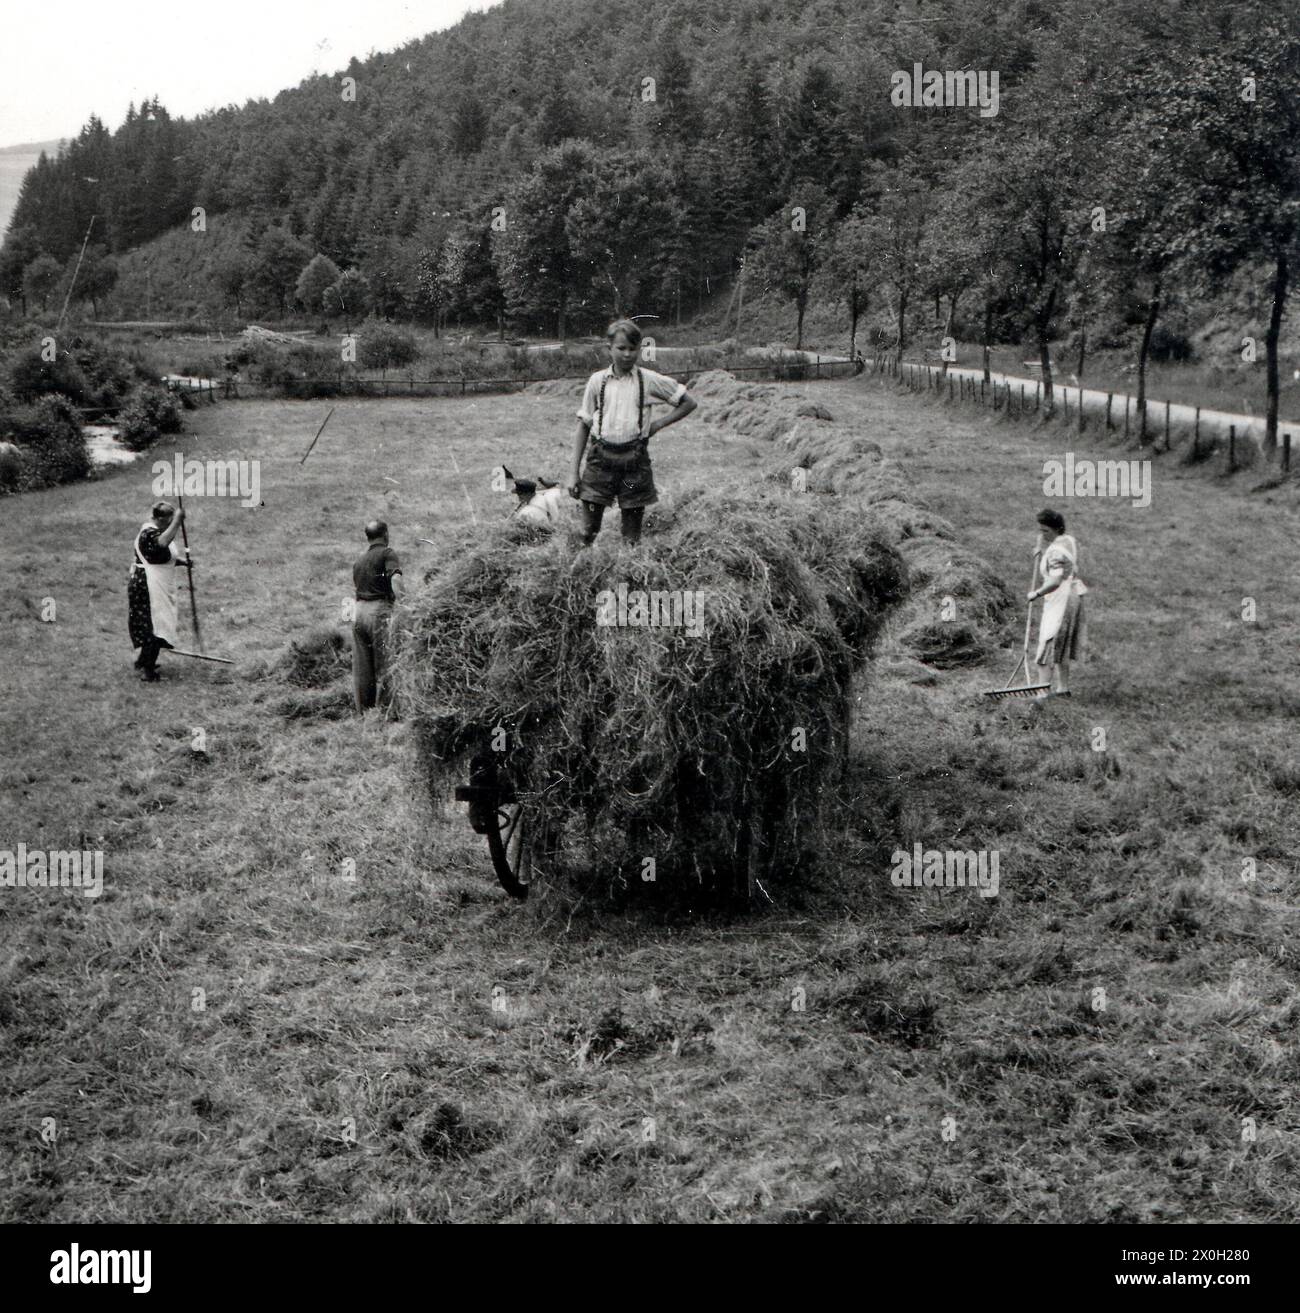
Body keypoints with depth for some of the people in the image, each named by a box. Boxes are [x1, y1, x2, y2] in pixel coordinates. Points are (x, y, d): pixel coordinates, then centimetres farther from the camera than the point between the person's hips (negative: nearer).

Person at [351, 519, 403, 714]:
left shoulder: (358, 559, 20)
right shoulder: (387, 553, -1)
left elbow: (355, 589, 17)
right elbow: (395, 580, -17)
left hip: (358, 611, 6)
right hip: (379, 611, -6)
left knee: (361, 668, 8)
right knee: (383, 667, -3)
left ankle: (362, 712, 9)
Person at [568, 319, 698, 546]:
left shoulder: (650, 381, 2)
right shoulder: (597, 381, 4)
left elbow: (689, 402, 11)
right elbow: (584, 425, 7)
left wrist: (658, 425, 1)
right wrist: (575, 472, 3)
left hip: (634, 459, 0)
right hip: (601, 459, 0)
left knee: (632, 537, 3)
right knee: (588, 534, -3)